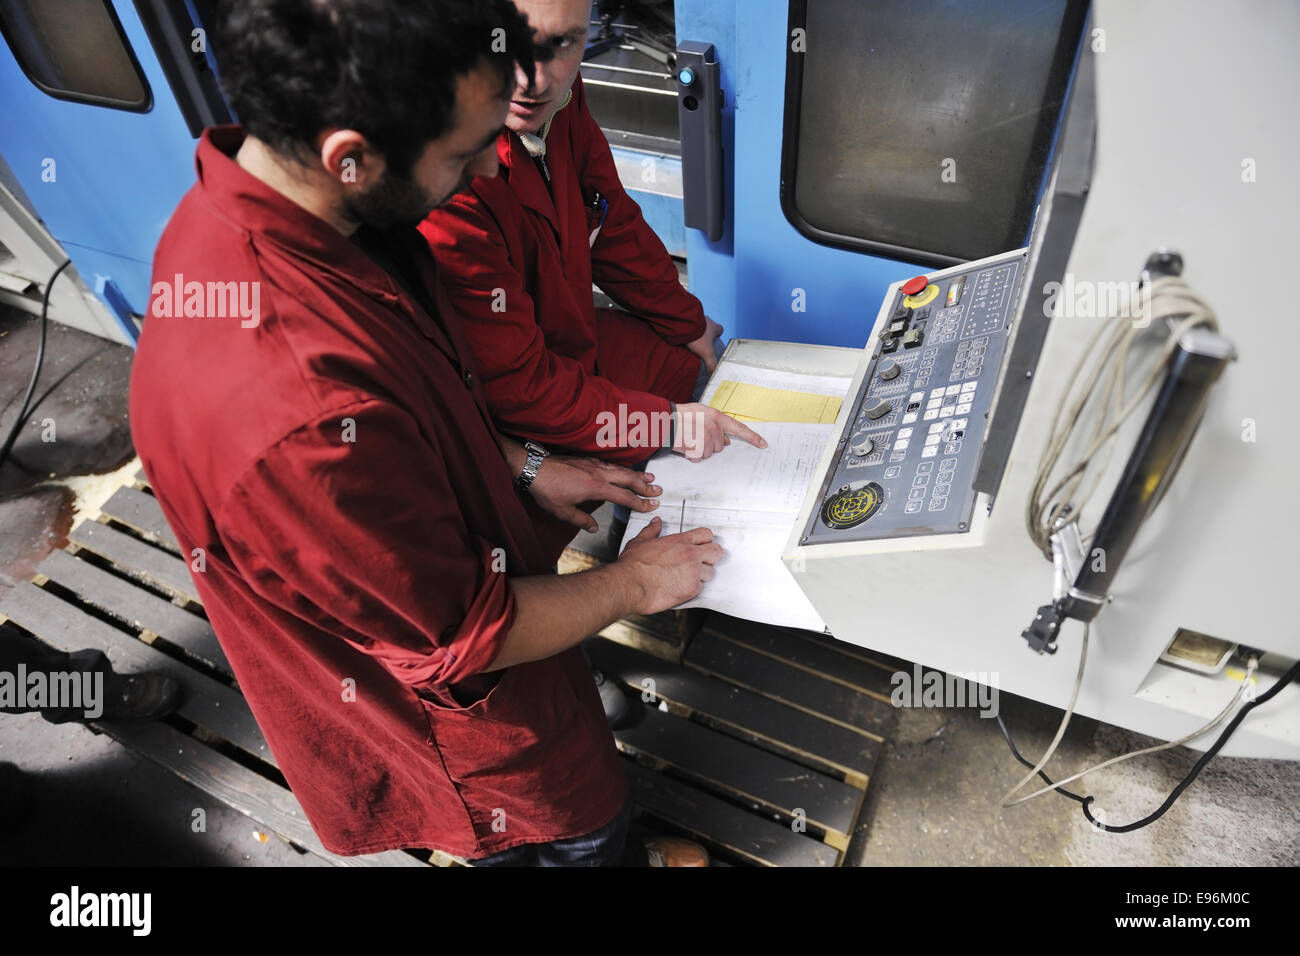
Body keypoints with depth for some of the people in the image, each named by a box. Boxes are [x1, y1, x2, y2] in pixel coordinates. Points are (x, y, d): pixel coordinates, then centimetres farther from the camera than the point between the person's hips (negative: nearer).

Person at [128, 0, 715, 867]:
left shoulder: (256, 204, -13)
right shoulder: (290, 413, -44)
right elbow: (465, 640, -29)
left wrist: (522, 468, -1)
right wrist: (633, 585, -14)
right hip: (457, 708, -7)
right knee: (583, 826, 23)